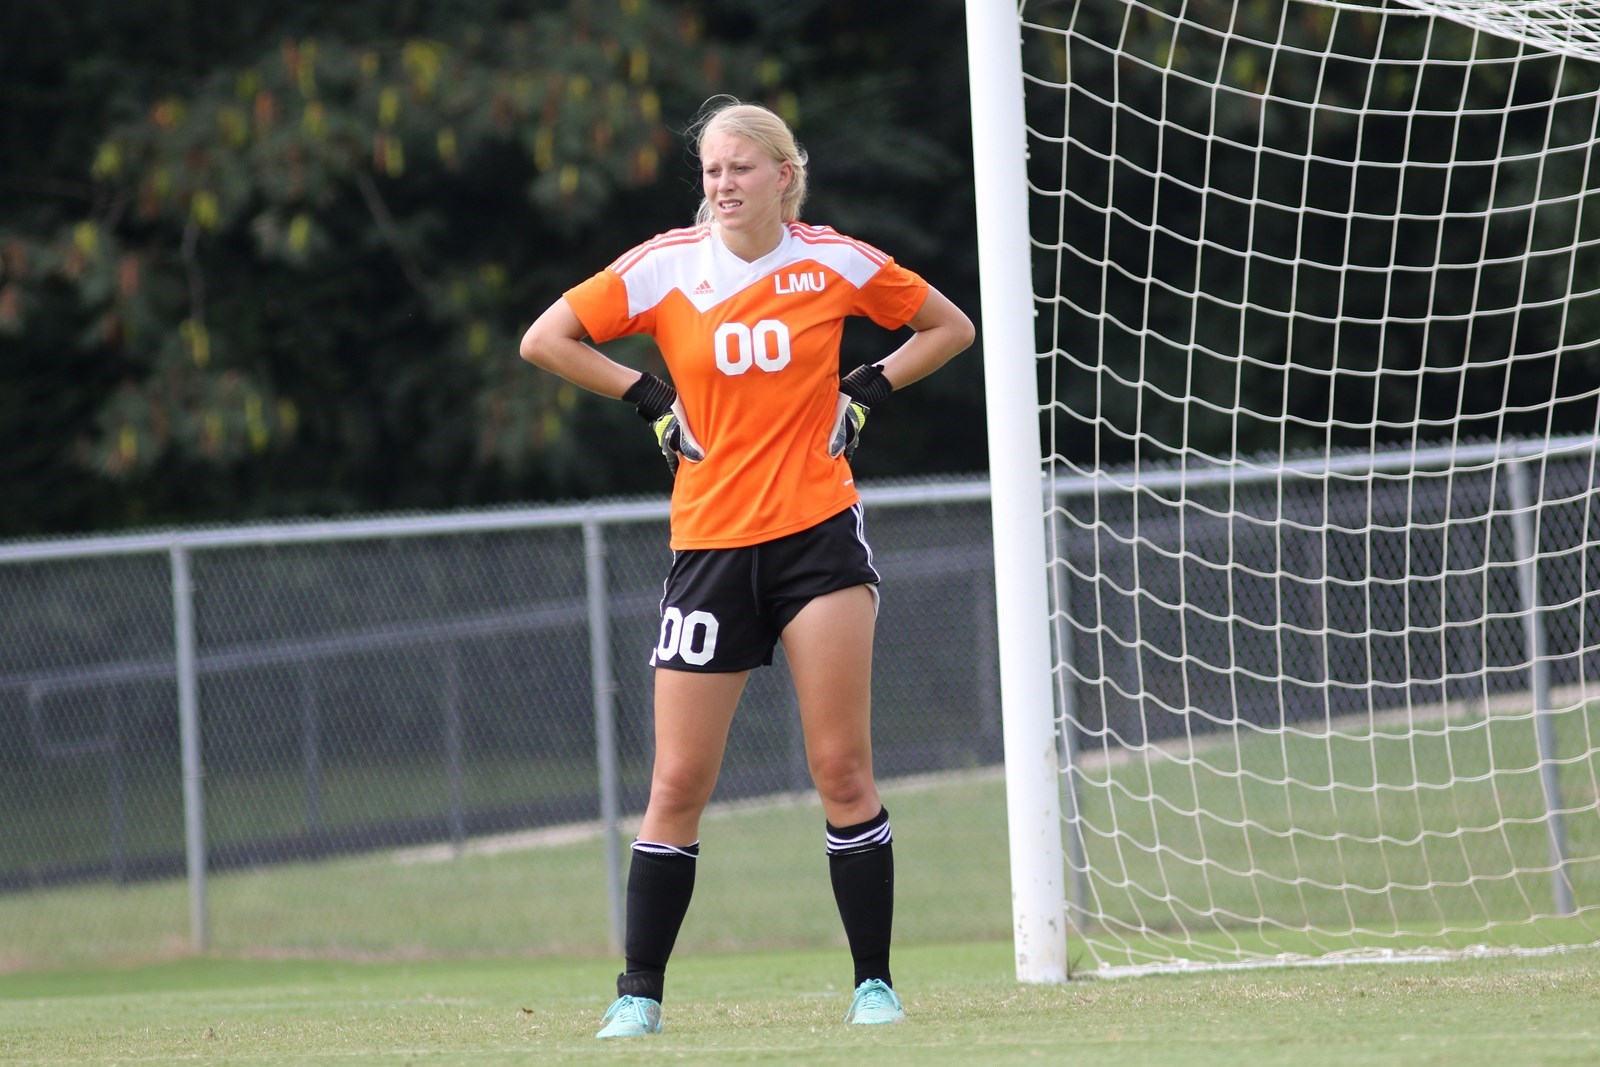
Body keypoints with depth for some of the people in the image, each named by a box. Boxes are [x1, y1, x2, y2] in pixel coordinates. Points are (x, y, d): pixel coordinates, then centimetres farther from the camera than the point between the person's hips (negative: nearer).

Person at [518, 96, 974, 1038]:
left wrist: (865, 392, 2)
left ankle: (875, 982, 2)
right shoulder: (665, 268, -1)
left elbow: (950, 329, 14)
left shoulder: (835, 263, 1)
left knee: (843, 768, -6)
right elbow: (545, 340, 5)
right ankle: (641, 994, 7)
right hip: (711, 543, 1)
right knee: (680, 782, 0)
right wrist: (651, 399, 0)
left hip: (819, 531, -1)